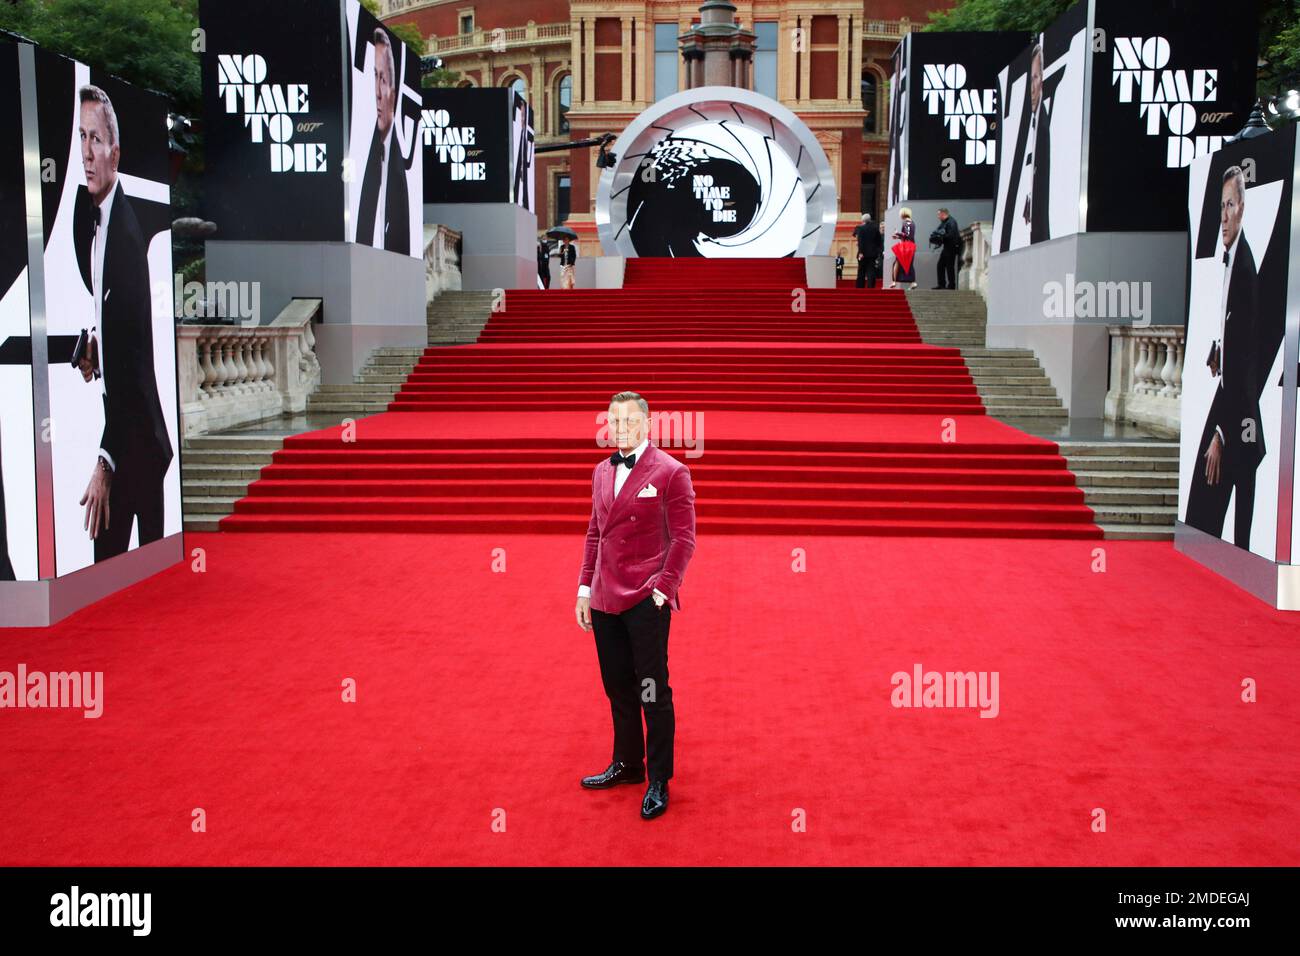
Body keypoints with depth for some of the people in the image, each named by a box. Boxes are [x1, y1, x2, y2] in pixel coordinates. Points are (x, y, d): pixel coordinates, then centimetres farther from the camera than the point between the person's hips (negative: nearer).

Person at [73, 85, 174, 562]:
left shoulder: (129, 232, -20)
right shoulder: (85, 215, 7)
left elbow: (132, 359, -23)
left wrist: (106, 461, -25)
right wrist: (90, 345, -3)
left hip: (137, 439, -8)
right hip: (109, 414, 8)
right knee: (106, 554, 14)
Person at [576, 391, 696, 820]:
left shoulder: (671, 472, -7)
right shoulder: (602, 471, 12)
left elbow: (683, 538, -8)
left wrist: (662, 588, -14)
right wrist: (585, 587, 12)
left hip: (646, 602, -6)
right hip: (605, 600, 6)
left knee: (653, 694, 1)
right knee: (618, 688, 15)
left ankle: (659, 782, 13)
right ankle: (627, 765, 32)